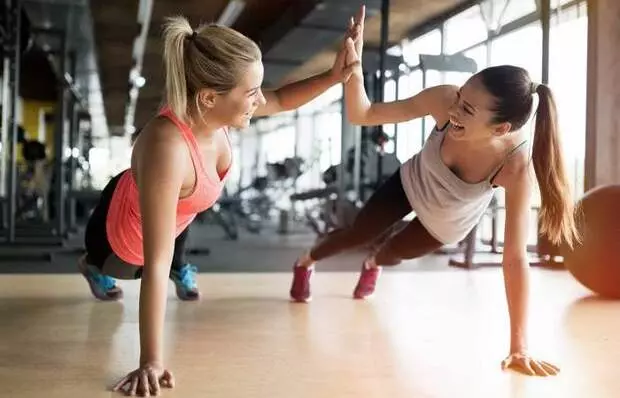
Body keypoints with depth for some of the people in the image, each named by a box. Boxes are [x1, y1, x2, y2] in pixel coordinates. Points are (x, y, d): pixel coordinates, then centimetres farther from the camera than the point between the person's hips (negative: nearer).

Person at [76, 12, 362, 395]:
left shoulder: (215, 109, -28)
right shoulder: (167, 148, -48)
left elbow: (281, 100, -6)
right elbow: (155, 264, -44)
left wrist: (333, 76, -23)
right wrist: (151, 362, -38)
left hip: (173, 211, 5)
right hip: (123, 236, -5)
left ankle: (180, 267, 66)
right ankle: (93, 265, 56)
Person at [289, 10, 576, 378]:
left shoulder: (516, 166, -43)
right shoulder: (445, 100, -39)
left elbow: (515, 257, -40)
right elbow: (362, 115, -31)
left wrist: (519, 347, -40)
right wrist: (354, 66, -51)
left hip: (448, 225, 0)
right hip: (412, 184, 0)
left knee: (396, 252, 25)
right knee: (358, 235, 16)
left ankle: (373, 264, 66)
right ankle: (305, 262, 51)